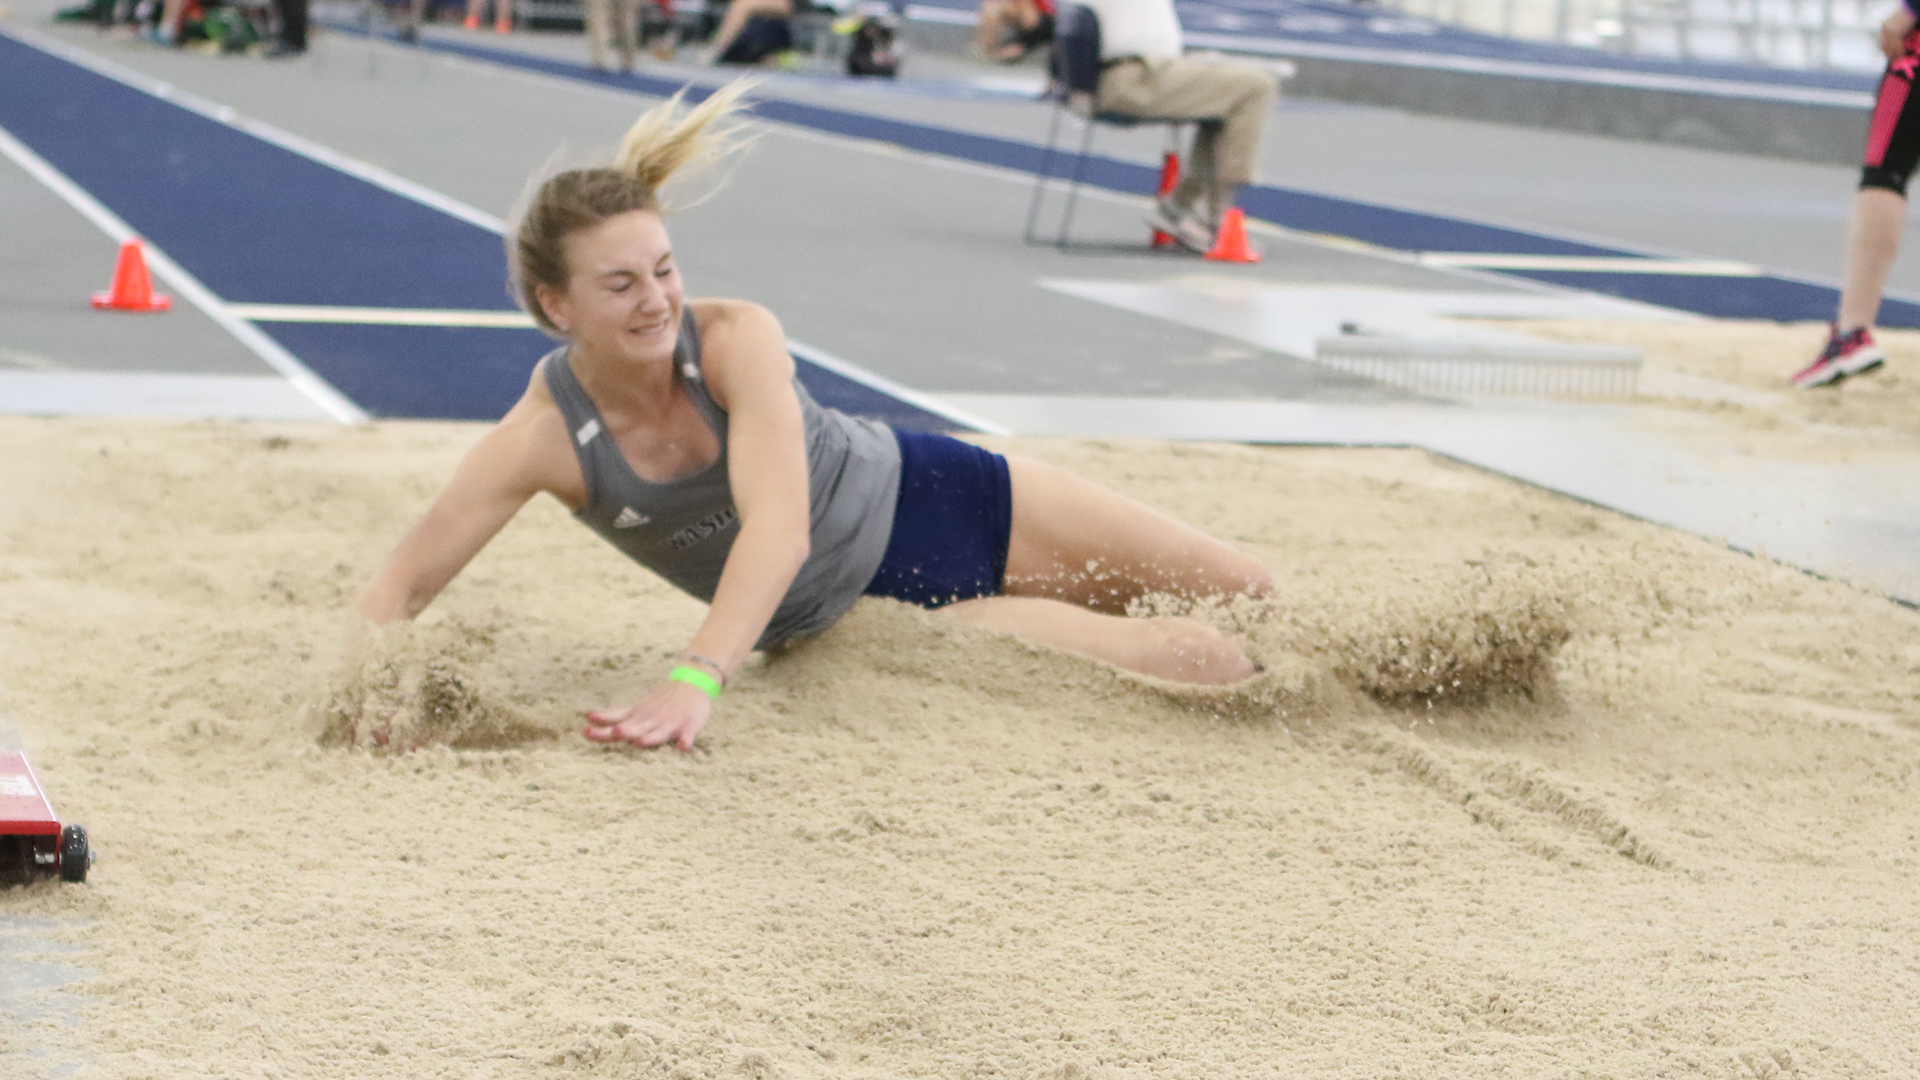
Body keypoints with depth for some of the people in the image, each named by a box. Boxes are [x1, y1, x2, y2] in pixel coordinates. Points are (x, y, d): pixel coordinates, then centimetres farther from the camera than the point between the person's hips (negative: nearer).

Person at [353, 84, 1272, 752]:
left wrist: (697, 680, -54)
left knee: (1247, 597, 4)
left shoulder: (737, 340, -29)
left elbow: (779, 525, -41)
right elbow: (401, 584, -19)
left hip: (923, 495, 0)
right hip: (857, 614, 0)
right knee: (1173, 658, -11)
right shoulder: (541, 440, -24)